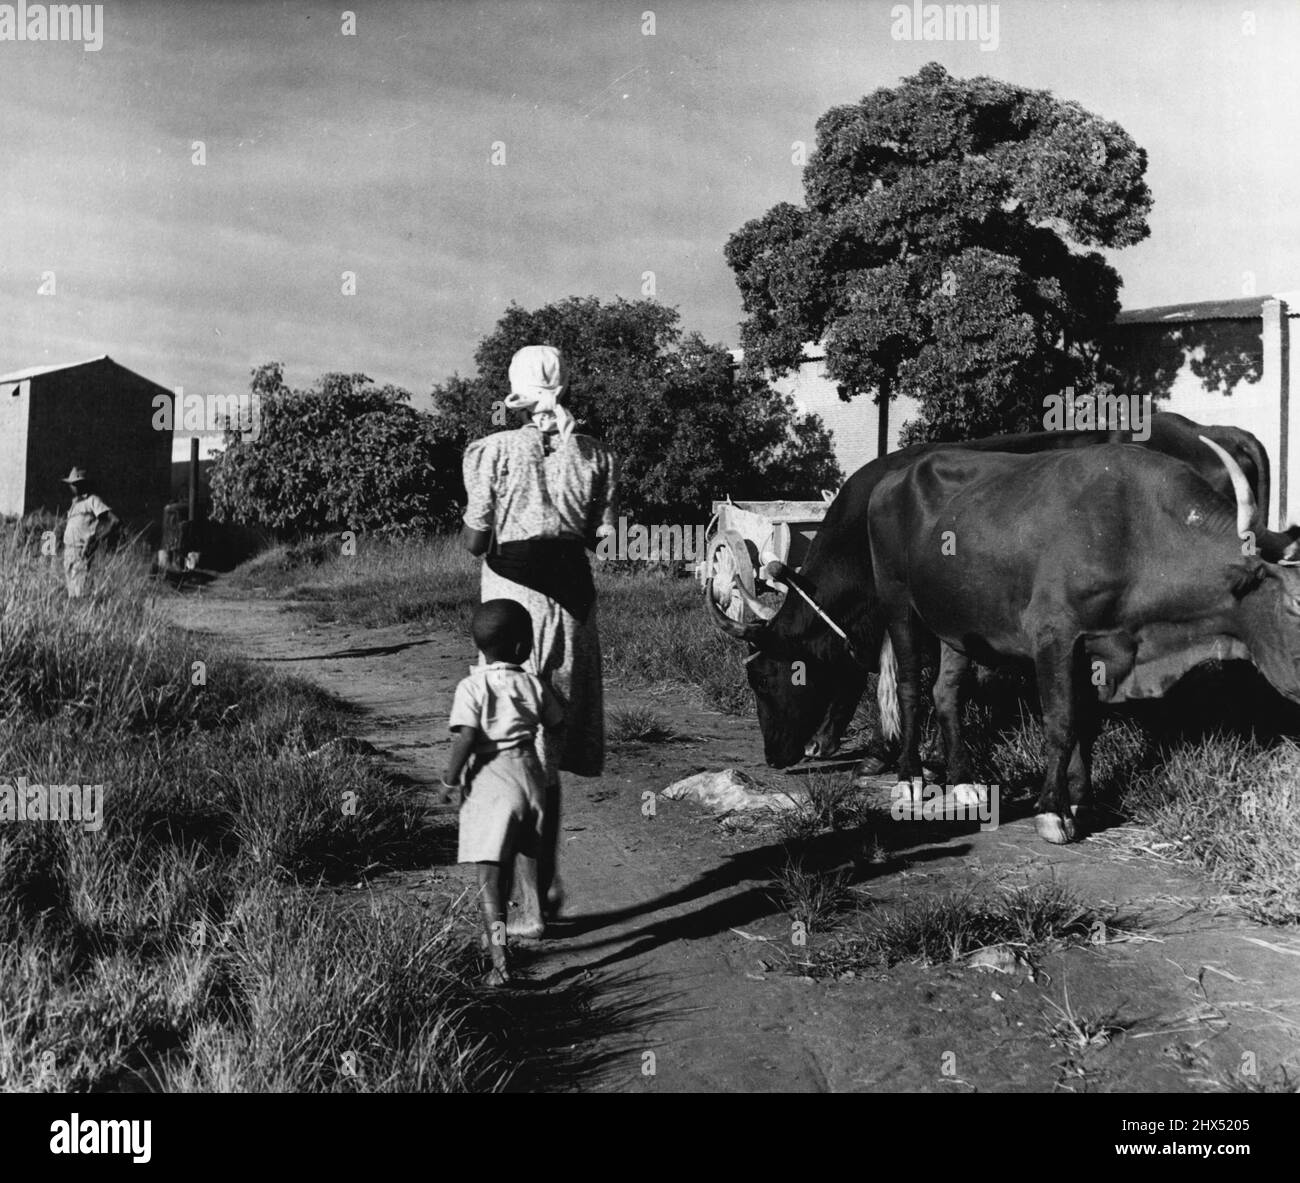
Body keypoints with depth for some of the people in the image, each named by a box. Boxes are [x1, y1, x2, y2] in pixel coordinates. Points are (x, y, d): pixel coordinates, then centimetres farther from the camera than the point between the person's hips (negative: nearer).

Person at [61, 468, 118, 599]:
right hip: (68, 549, 8)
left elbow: (112, 520, -14)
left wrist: (95, 540, -16)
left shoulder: (93, 500, -4)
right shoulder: (75, 502, 20)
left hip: (82, 552, -8)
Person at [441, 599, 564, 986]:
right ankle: (532, 915, 45)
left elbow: (465, 737, -20)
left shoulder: (472, 687, -11)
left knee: (489, 867, -6)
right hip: (528, 771, 5)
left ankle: (497, 953, -16)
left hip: (490, 778, -4)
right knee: (524, 848, 29)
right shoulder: (533, 683, 1)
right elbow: (556, 724, 14)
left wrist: (449, 778, -8)